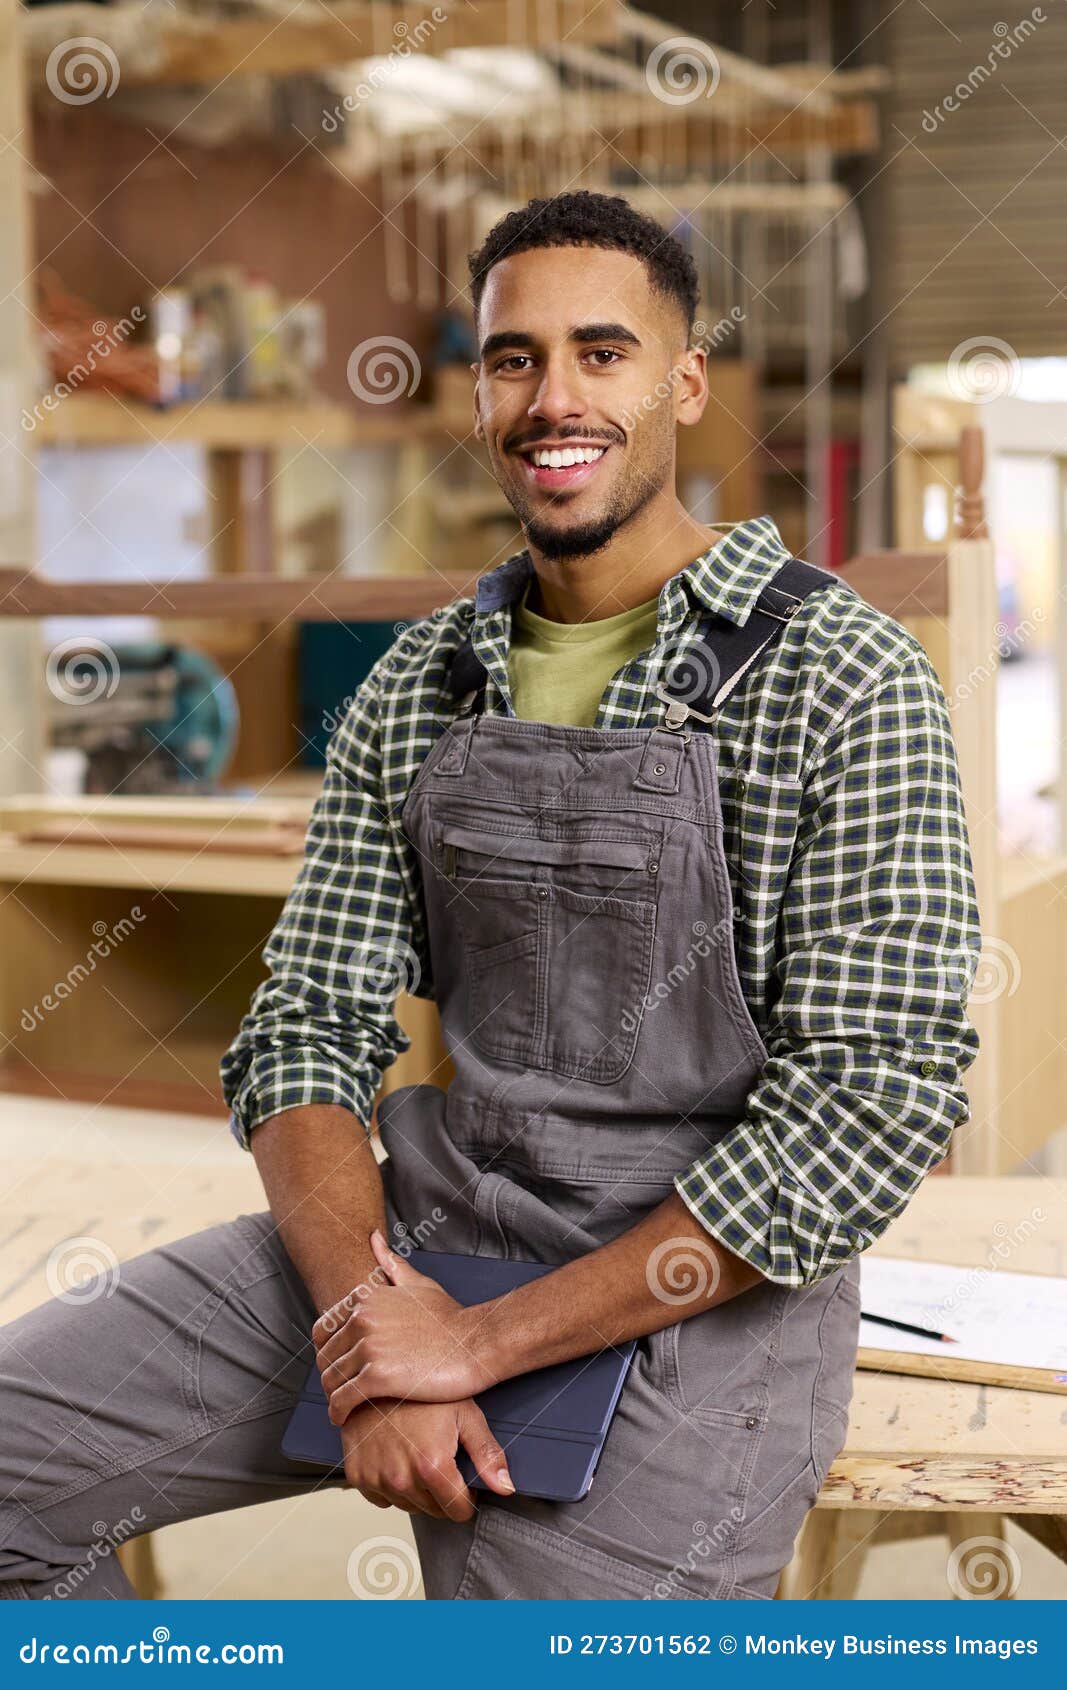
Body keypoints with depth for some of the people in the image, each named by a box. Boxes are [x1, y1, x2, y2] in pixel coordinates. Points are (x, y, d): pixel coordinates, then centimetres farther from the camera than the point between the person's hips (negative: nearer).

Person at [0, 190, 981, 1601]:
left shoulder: (845, 679, -9)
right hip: (413, 1223, 4)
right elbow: (309, 1030, 5)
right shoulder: (417, 687, 7)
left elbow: (879, 1101, -15)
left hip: (692, 1290, -4)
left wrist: (487, 1341, -16)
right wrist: (371, 1331, -14)